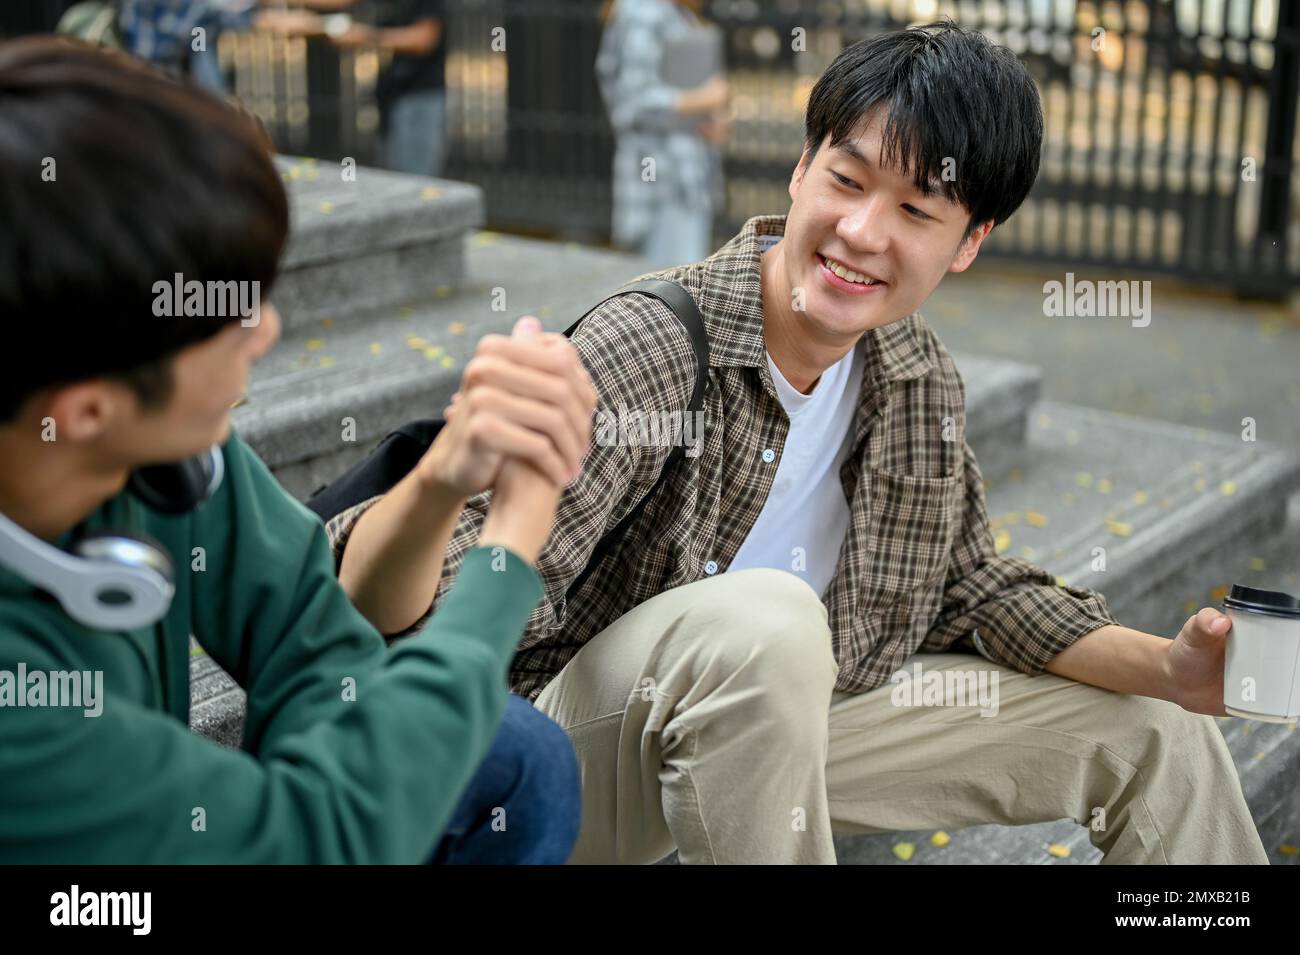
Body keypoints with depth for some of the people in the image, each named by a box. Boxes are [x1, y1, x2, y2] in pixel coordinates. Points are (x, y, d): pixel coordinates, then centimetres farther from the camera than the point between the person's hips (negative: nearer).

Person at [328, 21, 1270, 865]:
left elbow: (974, 586, 10)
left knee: (1159, 730, 8)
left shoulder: (924, 380, -4)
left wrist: (1171, 668, -6)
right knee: (763, 616, -39)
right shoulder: (649, 345, -26)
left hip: (786, 723, 7)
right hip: (594, 755, -6)